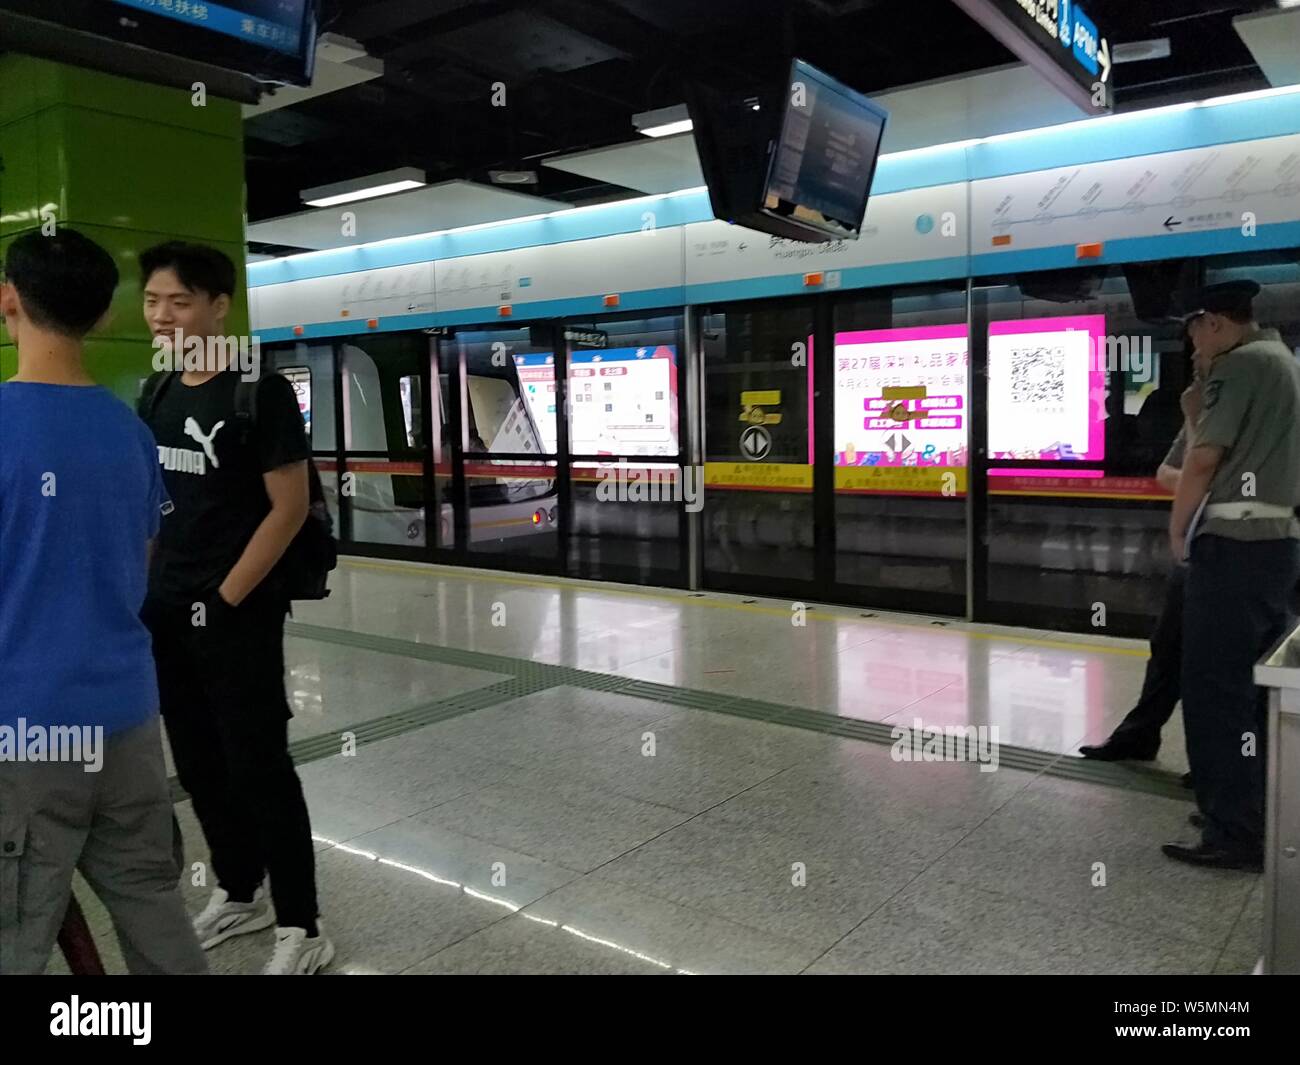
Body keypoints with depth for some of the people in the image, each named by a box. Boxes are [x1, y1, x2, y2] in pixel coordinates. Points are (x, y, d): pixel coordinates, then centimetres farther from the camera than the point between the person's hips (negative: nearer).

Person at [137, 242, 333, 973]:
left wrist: (225, 600, -15)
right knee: (199, 766, 16)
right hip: (166, 615, 7)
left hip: (238, 616, -7)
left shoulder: (260, 391, -11)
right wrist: (143, 590, 9)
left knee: (259, 768, -1)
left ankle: (301, 930, 13)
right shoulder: (156, 395, 9)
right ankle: (239, 895, 34)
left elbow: (289, 508, -14)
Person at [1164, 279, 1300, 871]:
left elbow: (1202, 462, -12)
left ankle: (1235, 835, -2)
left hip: (1234, 543, -9)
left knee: (1214, 689, -6)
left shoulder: (1240, 363, -9)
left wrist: (1177, 533, -2)